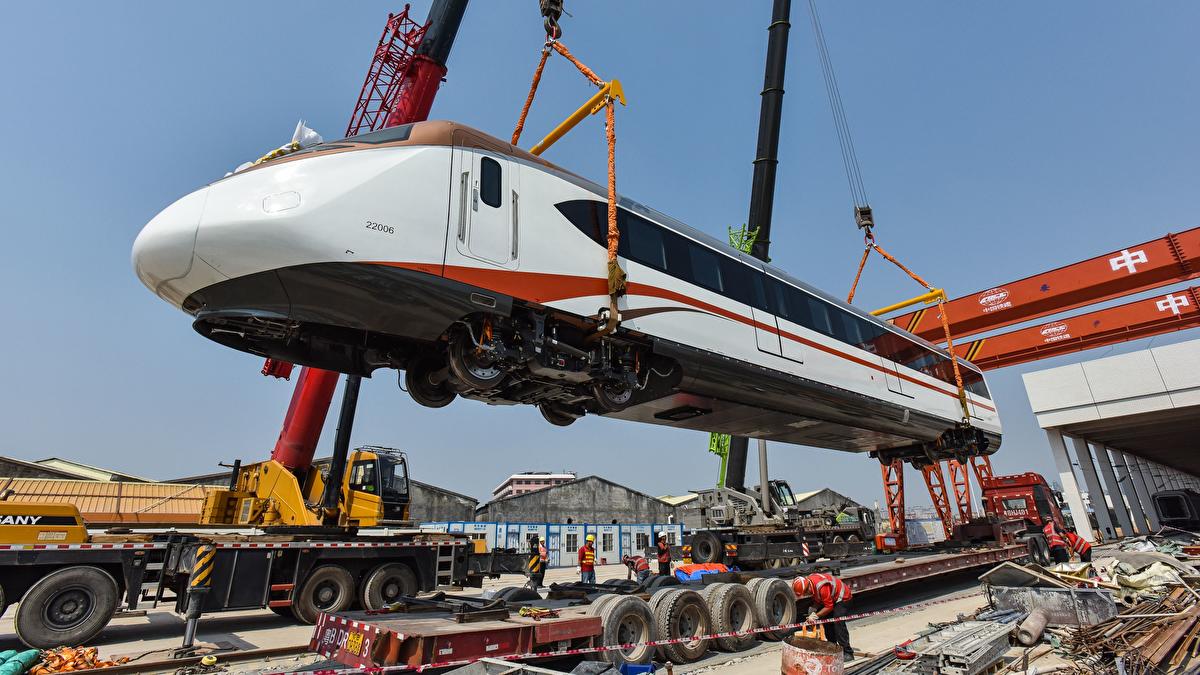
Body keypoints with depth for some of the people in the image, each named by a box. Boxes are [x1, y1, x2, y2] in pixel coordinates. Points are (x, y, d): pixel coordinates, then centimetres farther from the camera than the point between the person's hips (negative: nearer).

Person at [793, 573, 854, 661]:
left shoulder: (822, 587, -39)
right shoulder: (808, 583, -13)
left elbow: (829, 607, -30)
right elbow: (817, 600, 0)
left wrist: (816, 615, -27)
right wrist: (813, 609, -16)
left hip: (842, 597, -9)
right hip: (831, 598, 9)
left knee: (838, 623, -17)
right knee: (826, 622, 7)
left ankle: (848, 653, -12)